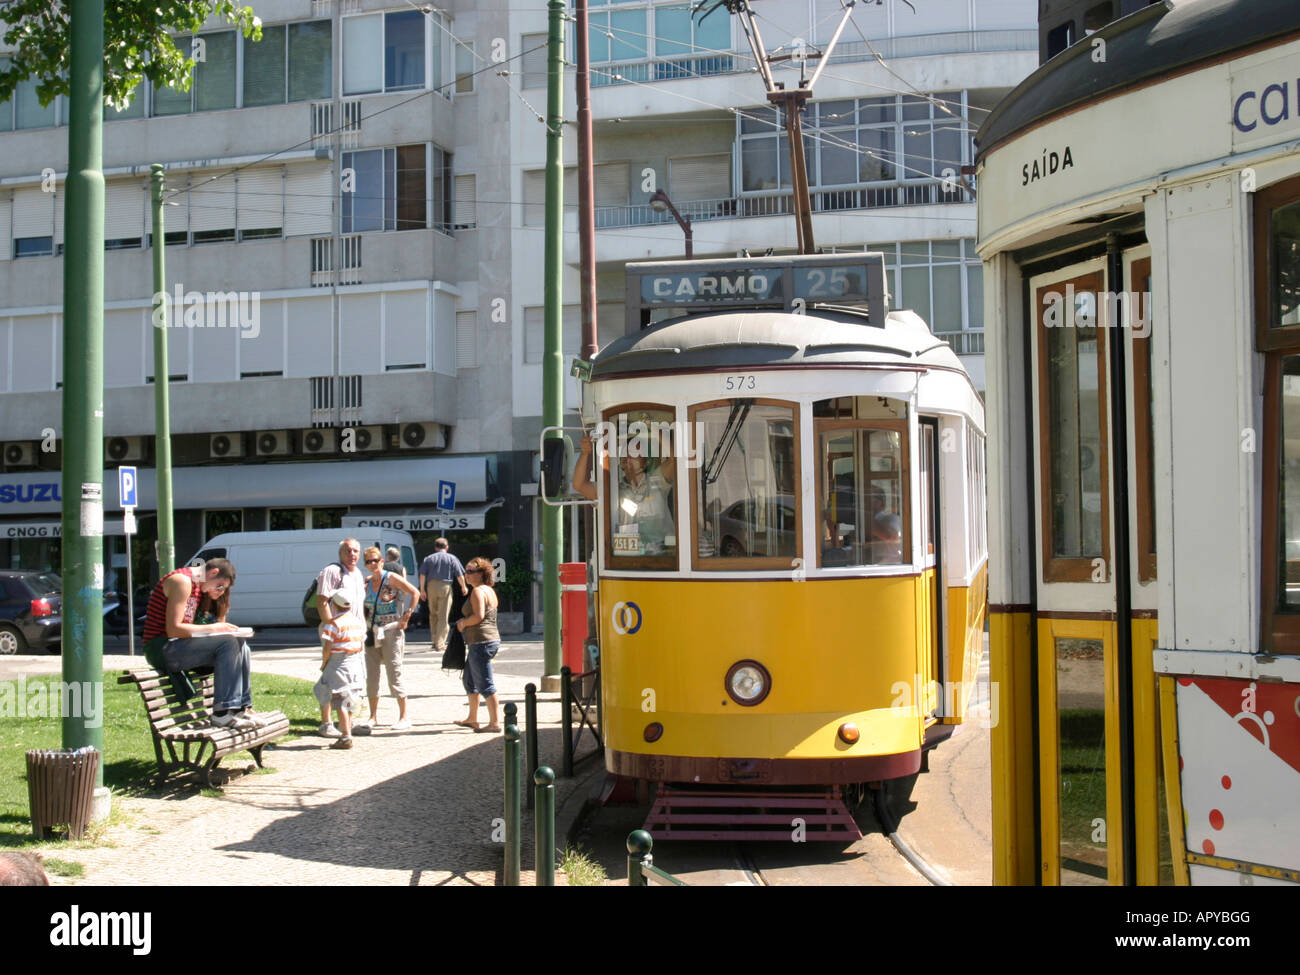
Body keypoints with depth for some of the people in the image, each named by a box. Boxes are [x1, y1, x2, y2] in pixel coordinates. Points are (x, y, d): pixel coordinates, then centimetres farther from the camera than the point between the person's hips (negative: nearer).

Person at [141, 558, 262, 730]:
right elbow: (173, 629, -22)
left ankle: (243, 707, 4)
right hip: (161, 649, -10)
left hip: (176, 647, 10)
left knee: (240, 646, 6)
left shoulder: (198, 586, 17)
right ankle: (223, 714, -25)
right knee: (228, 643, -23)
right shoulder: (182, 581, -14)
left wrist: (221, 628, -2)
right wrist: (212, 628, -17)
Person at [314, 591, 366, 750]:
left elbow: (327, 647, -17)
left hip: (338, 666, -7)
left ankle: (346, 737, -9)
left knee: (340, 703, -5)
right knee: (348, 703, 17)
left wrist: (324, 663, -3)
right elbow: (362, 645, 12)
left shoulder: (334, 623, -14)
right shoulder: (358, 622, 9)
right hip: (355, 664, 7)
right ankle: (347, 734, 22)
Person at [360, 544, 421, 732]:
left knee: (394, 675, -4)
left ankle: (404, 717, 3)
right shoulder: (367, 582, 9)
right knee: (371, 676, 6)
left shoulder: (392, 578, -7)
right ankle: (373, 717, 15)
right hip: (372, 632, 6)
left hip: (391, 631, -6)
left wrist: (406, 616, -12)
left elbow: (415, 593, -9)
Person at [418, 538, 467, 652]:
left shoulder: (429, 558, 10)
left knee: (433, 614, 17)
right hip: (446, 587, -2)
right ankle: (440, 644, -3)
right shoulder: (452, 558, 5)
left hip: (431, 586, 2)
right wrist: (463, 587, 14)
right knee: (443, 616, 0)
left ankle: (435, 640, 20)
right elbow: (460, 575, 1)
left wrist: (422, 589, 5)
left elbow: (422, 574, 3)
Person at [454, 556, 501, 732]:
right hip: (492, 639, 11)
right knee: (469, 680, 20)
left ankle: (494, 723, -7)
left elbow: (479, 616, -22)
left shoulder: (478, 591, -12)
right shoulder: (490, 590, 18)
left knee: (485, 684, -8)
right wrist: (464, 622, 16)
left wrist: (463, 623, -7)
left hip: (481, 642, -11)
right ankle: (472, 719, 27)